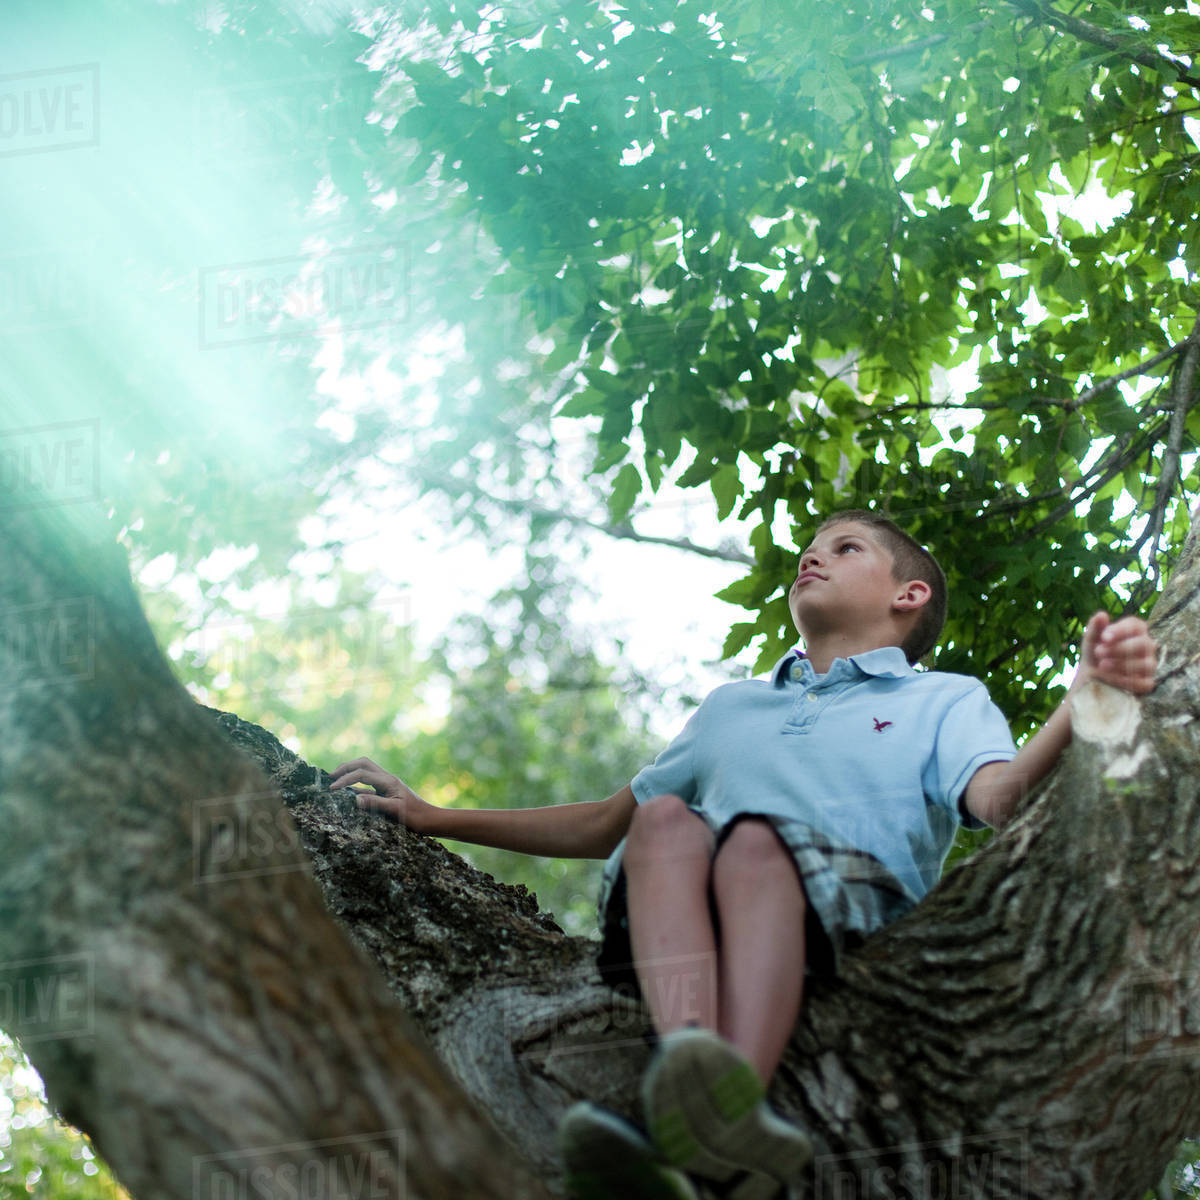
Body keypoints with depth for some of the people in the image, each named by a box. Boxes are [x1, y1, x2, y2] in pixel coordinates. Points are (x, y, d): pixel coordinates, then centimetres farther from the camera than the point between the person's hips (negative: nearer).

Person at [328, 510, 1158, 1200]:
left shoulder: (943, 701, 25)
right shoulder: (733, 708, 41)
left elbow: (998, 798, 1)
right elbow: (602, 826, 43)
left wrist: (1083, 710, -21)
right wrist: (434, 818, 37)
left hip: (852, 900, -3)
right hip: (681, 921, 3)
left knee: (754, 843, -36)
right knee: (665, 819, -30)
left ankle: (732, 1101, -66)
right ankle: (691, 1055, -60)